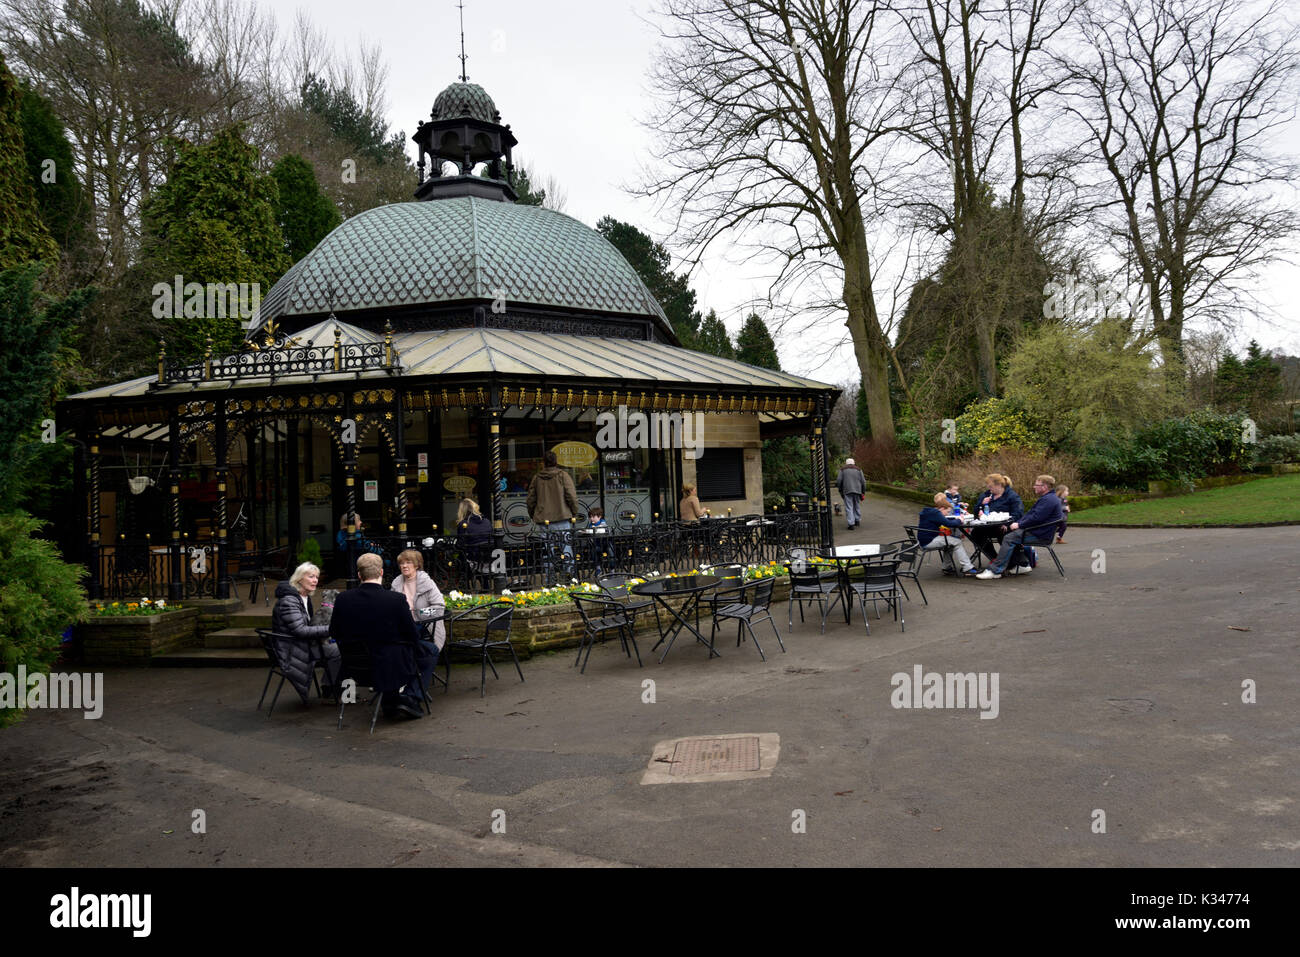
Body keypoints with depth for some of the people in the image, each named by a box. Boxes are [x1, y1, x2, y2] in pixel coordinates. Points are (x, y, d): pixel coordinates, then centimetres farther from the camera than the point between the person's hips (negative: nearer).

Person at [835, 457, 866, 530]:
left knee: (849, 508, -3)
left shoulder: (843, 470, 6)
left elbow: (838, 481, -2)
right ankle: (857, 520, 26)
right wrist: (863, 492, 11)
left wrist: (840, 490, 9)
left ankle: (851, 524, -10)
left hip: (847, 491, -2)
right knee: (857, 506, 17)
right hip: (857, 491, 2)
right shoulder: (858, 470, 10)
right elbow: (863, 481, 5)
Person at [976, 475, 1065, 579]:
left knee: (1009, 538, -19)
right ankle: (1025, 565, 17)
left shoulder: (1048, 500, -17)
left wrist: (1019, 525, -15)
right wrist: (1018, 523, 8)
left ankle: (995, 570, -22)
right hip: (1037, 530, 12)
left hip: (1039, 534, -12)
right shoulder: (1048, 498, 20)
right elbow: (1030, 514, 21)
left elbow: (1035, 518, -25)